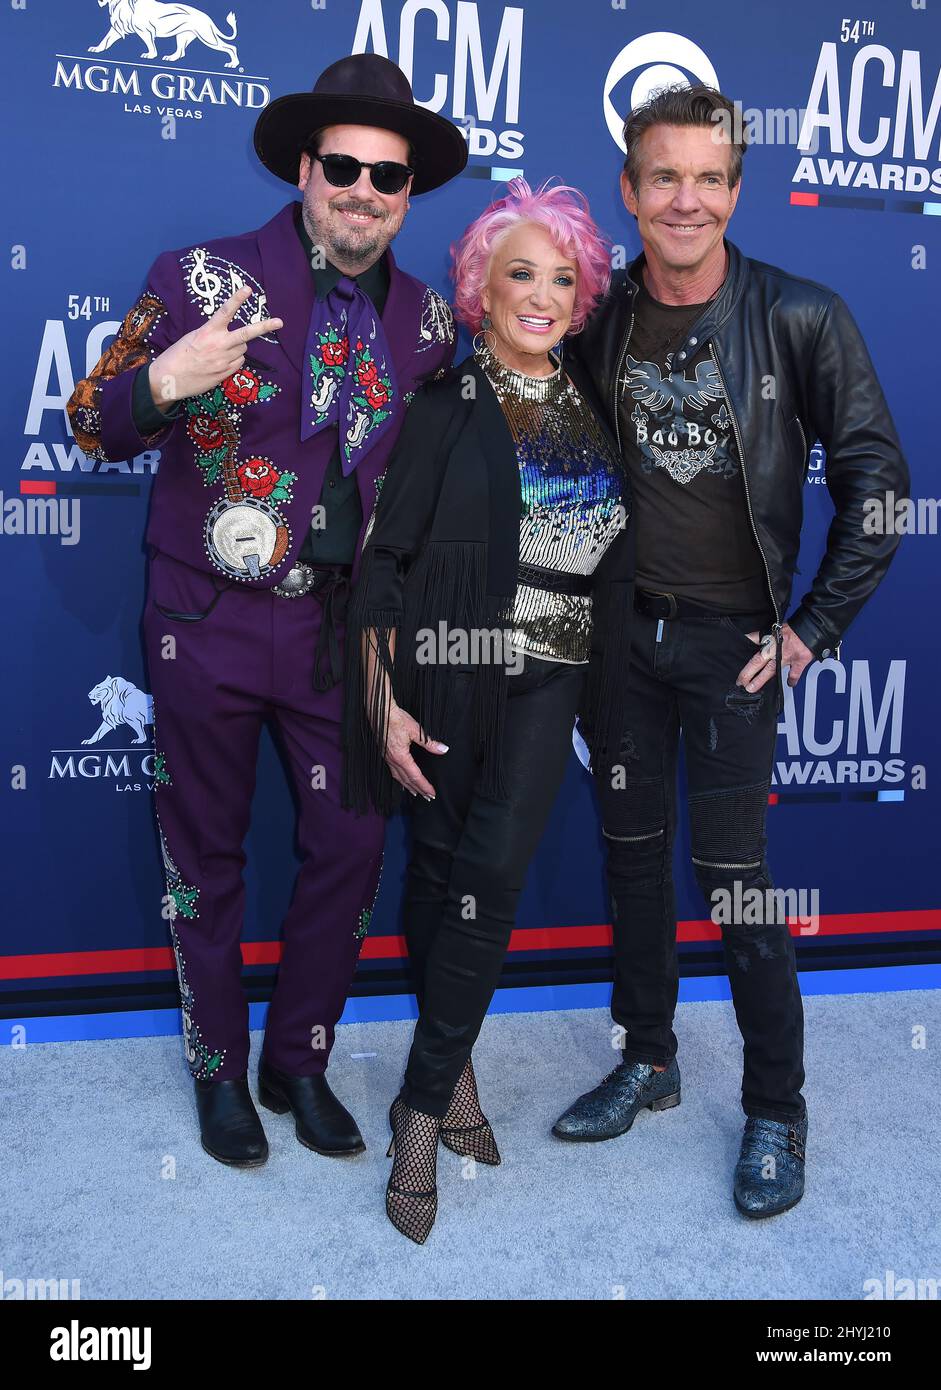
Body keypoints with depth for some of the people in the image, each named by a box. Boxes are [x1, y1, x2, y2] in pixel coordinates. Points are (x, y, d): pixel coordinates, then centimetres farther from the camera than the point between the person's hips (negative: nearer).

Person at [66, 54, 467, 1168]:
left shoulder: (426, 317, 4)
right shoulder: (202, 278, -7)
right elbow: (93, 427, -5)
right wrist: (160, 383, -26)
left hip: (342, 631, 3)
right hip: (211, 626, -2)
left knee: (350, 849, 7)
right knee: (208, 859, 10)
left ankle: (299, 1063, 31)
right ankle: (220, 1070, 33)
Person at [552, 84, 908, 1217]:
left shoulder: (799, 317, -8)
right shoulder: (597, 318, 2)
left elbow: (875, 478, -5)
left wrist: (816, 626, -7)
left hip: (733, 640, -4)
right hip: (620, 632, 4)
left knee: (730, 869, -1)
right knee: (632, 850, 12)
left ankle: (776, 1111, 19)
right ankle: (647, 1061, 32)